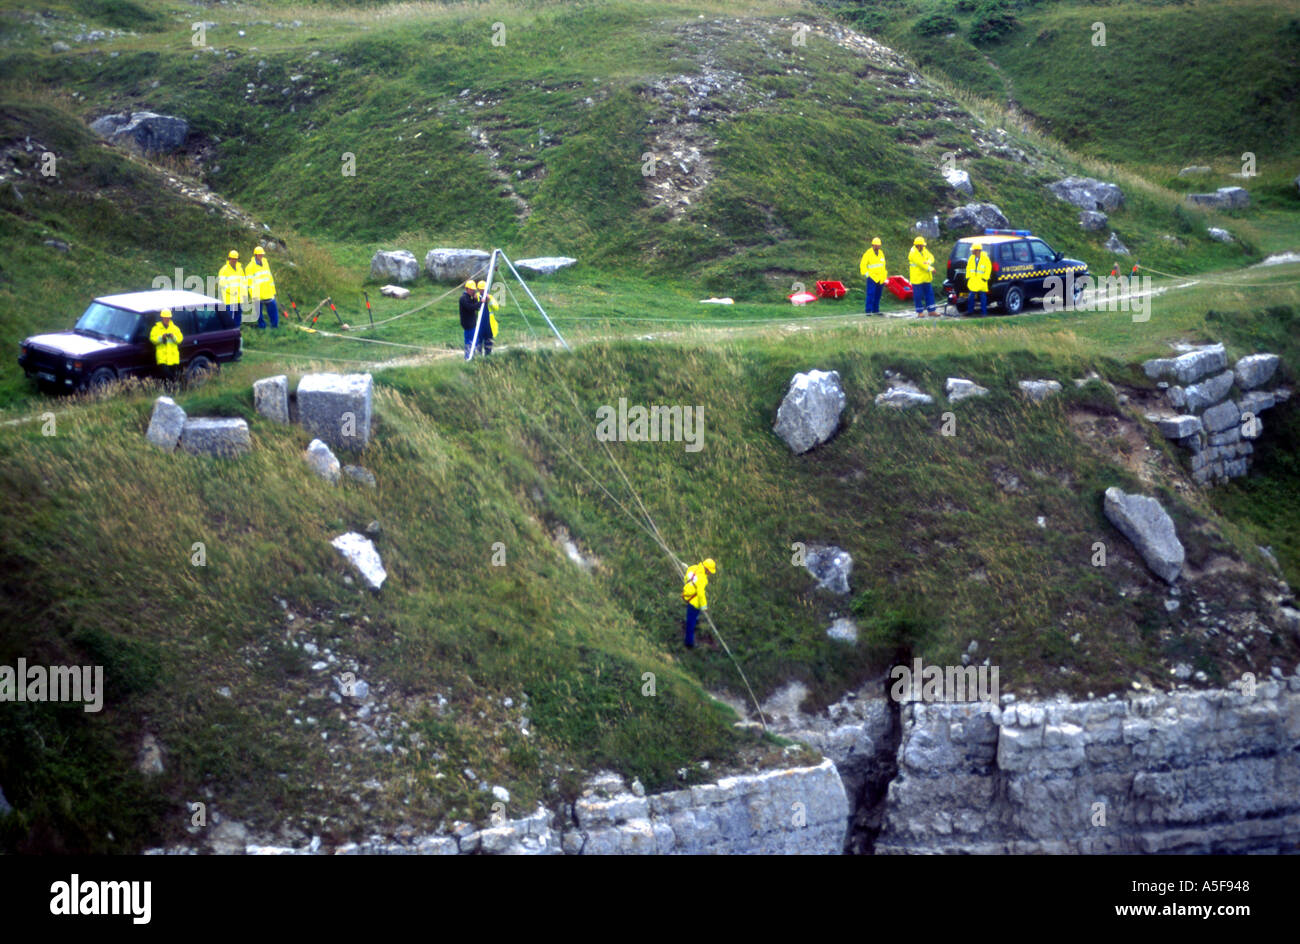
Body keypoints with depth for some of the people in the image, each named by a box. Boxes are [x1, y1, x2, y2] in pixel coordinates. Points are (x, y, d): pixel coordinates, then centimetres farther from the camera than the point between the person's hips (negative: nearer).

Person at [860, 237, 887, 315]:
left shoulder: (881, 253, 10)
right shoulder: (868, 253, -9)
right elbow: (862, 265, -7)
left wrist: (885, 275, 15)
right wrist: (867, 274, -13)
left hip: (880, 279, 6)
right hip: (872, 278, -6)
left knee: (878, 295, 8)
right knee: (870, 294, -12)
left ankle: (876, 310, 15)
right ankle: (868, 311, -11)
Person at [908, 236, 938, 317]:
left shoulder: (924, 250, 9)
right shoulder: (913, 253, -16)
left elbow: (931, 257, 2)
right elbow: (920, 263, -23)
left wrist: (928, 262, -21)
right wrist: (931, 269, -22)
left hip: (926, 277, 7)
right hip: (917, 278, -7)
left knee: (929, 294, 8)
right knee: (918, 296, -1)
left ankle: (931, 311, 13)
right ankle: (919, 313, 8)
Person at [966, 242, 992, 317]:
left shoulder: (985, 258, -9)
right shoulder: (971, 258, 5)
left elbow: (988, 268, -5)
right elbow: (968, 268, 13)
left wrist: (985, 278, -10)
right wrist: (968, 277, 6)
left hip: (982, 281, -5)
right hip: (973, 281, 5)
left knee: (983, 296, 0)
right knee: (971, 296, 9)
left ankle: (983, 312, 6)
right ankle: (970, 310, 20)